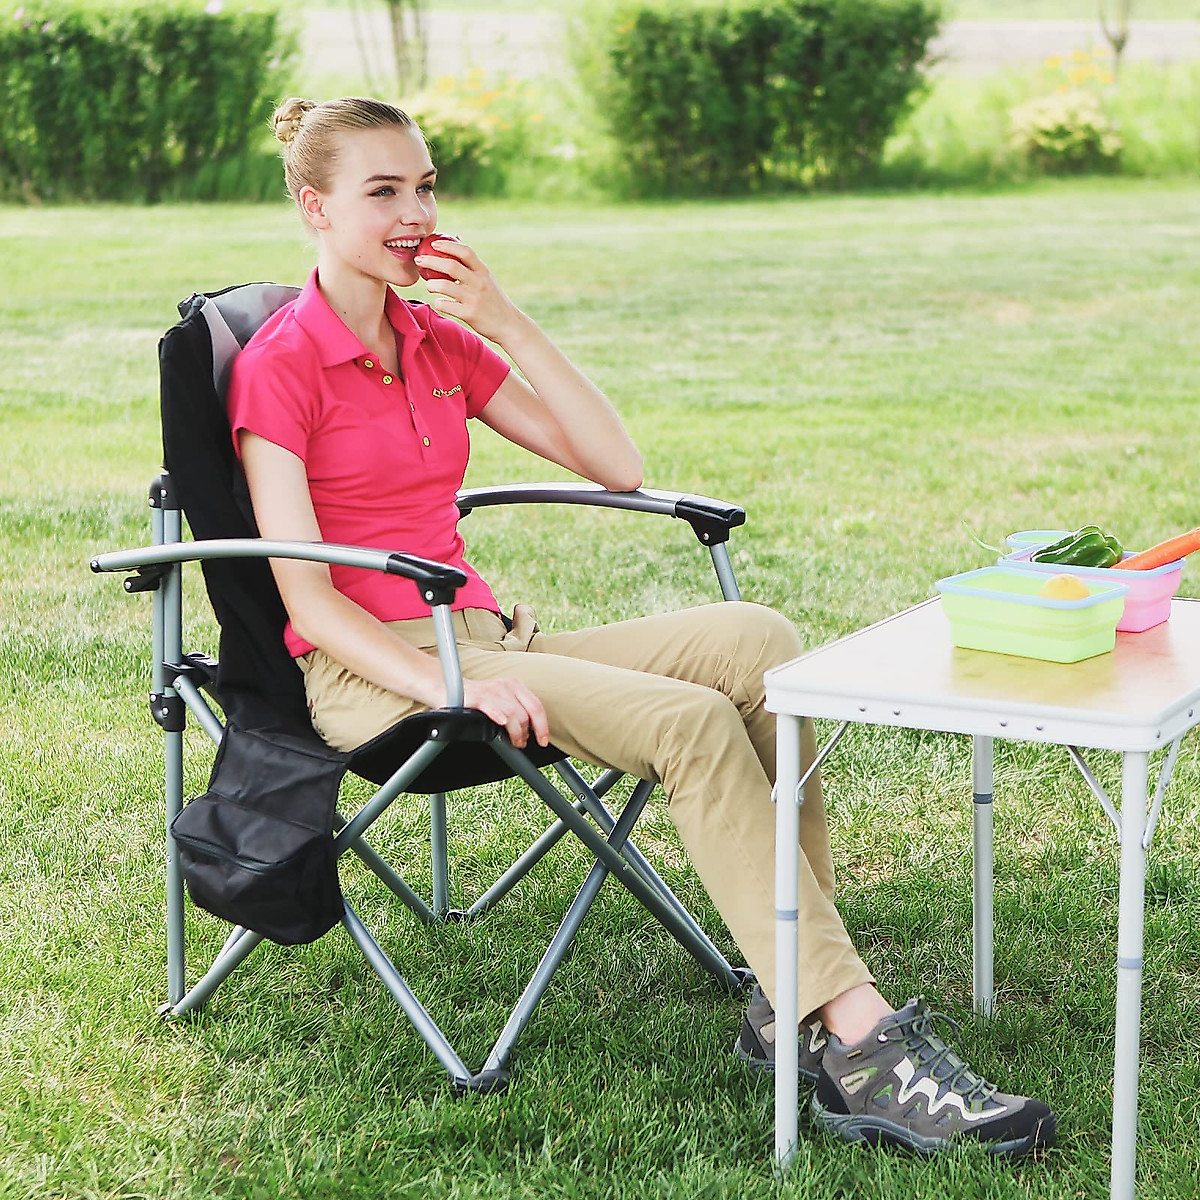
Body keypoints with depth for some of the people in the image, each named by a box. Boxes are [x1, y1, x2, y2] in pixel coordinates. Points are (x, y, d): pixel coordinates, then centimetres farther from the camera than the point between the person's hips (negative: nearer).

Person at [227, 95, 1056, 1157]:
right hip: (369, 674, -7)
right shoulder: (278, 366, -5)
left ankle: (794, 1003, -25)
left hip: (481, 639, 7)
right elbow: (306, 595, -13)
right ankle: (863, 1047, -30)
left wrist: (507, 325, -1)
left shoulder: (440, 342, 15)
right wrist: (451, 687, -26)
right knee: (692, 722, -29)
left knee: (753, 640, -20)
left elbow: (616, 465, 8)